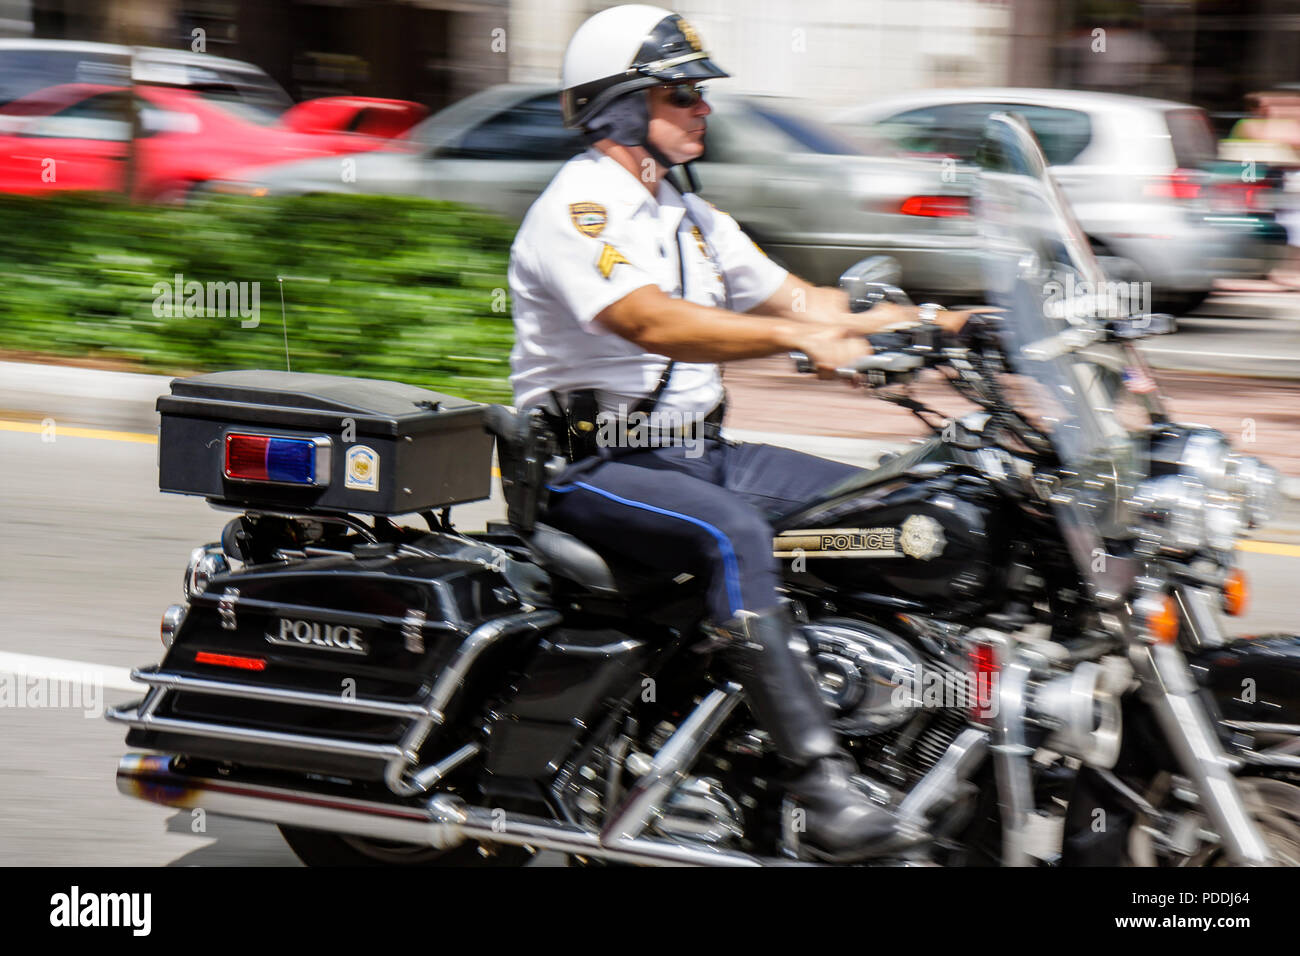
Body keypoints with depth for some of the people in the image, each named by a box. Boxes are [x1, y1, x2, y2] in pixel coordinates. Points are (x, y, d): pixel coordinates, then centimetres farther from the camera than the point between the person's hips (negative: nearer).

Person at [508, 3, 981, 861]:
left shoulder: (687, 215, 18)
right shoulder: (578, 208, -12)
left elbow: (795, 298, 15)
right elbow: (652, 321, -29)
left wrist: (935, 323, 2)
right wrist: (798, 336, -40)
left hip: (699, 453, 9)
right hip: (595, 466, -9)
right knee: (732, 530, -36)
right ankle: (820, 781, -43)